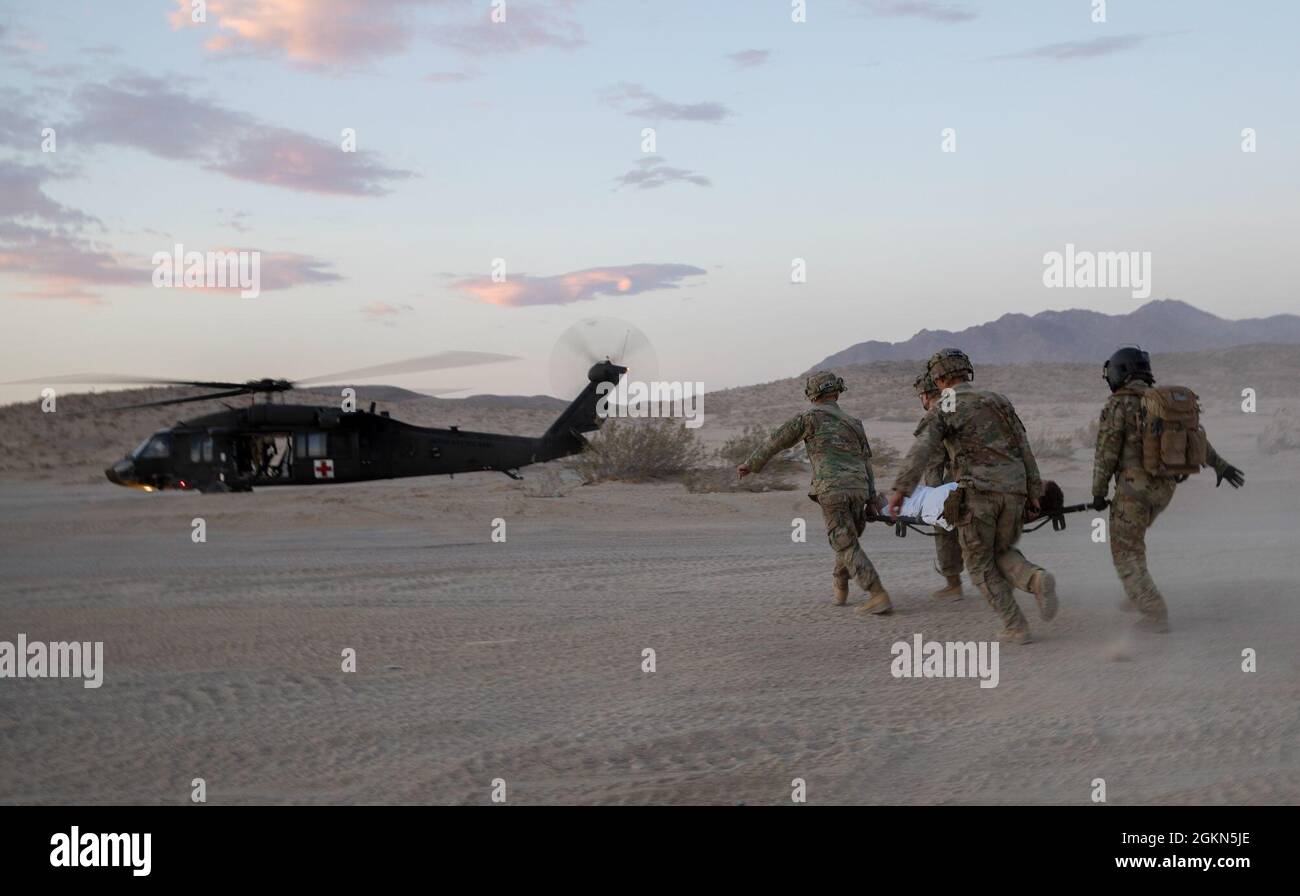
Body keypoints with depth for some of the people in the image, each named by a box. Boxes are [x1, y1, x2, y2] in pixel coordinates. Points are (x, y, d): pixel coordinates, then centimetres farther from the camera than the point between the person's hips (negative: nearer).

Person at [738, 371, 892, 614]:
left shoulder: (810, 416, 8)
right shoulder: (853, 423, 22)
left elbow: (776, 441, 13)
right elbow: (865, 463, 18)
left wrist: (751, 465, 25)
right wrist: (870, 498, 17)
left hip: (832, 490, -5)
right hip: (858, 490, 5)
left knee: (847, 547, -5)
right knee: (847, 539, 26)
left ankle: (879, 597, -15)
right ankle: (840, 587, 43)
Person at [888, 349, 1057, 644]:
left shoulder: (942, 409, 2)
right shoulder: (998, 400, 18)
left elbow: (922, 449, -14)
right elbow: (1024, 449, 16)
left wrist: (900, 488, -21)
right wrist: (1033, 492, 19)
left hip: (977, 490, -5)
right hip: (1013, 489, 5)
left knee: (980, 563, 9)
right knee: (1002, 553, 21)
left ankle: (1015, 627, 5)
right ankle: (1036, 578, -10)